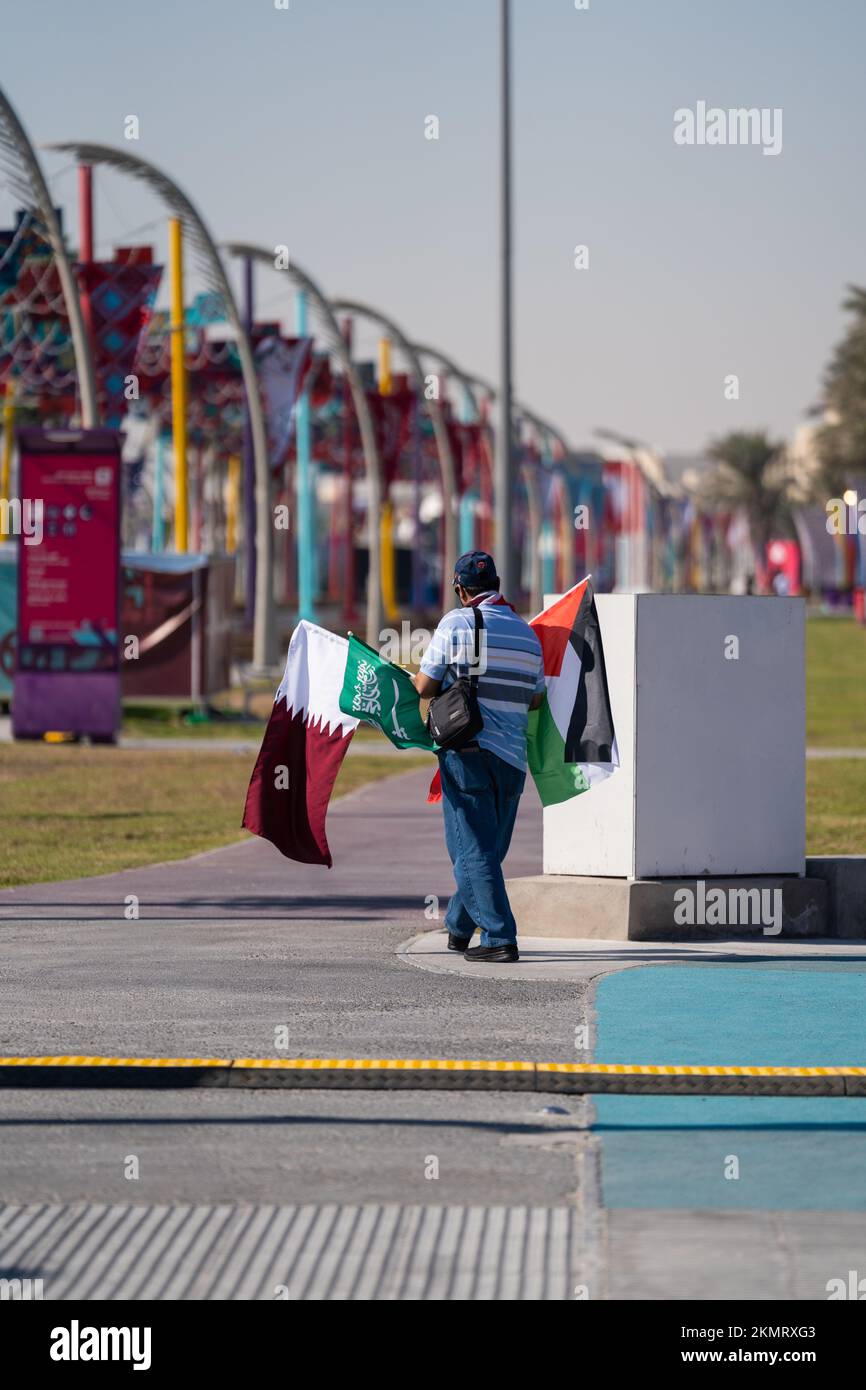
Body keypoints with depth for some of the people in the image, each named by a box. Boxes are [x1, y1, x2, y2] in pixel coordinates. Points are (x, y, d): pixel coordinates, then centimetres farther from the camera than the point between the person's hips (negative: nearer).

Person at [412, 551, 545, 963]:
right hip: (512, 758, 6)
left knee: (474, 852, -4)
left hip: (468, 752, -5)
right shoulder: (528, 634, 10)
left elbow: (424, 688, -6)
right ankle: (459, 928, 31)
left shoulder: (457, 624, -6)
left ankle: (500, 938, -13)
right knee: (488, 850, 16)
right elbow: (536, 699, 18)